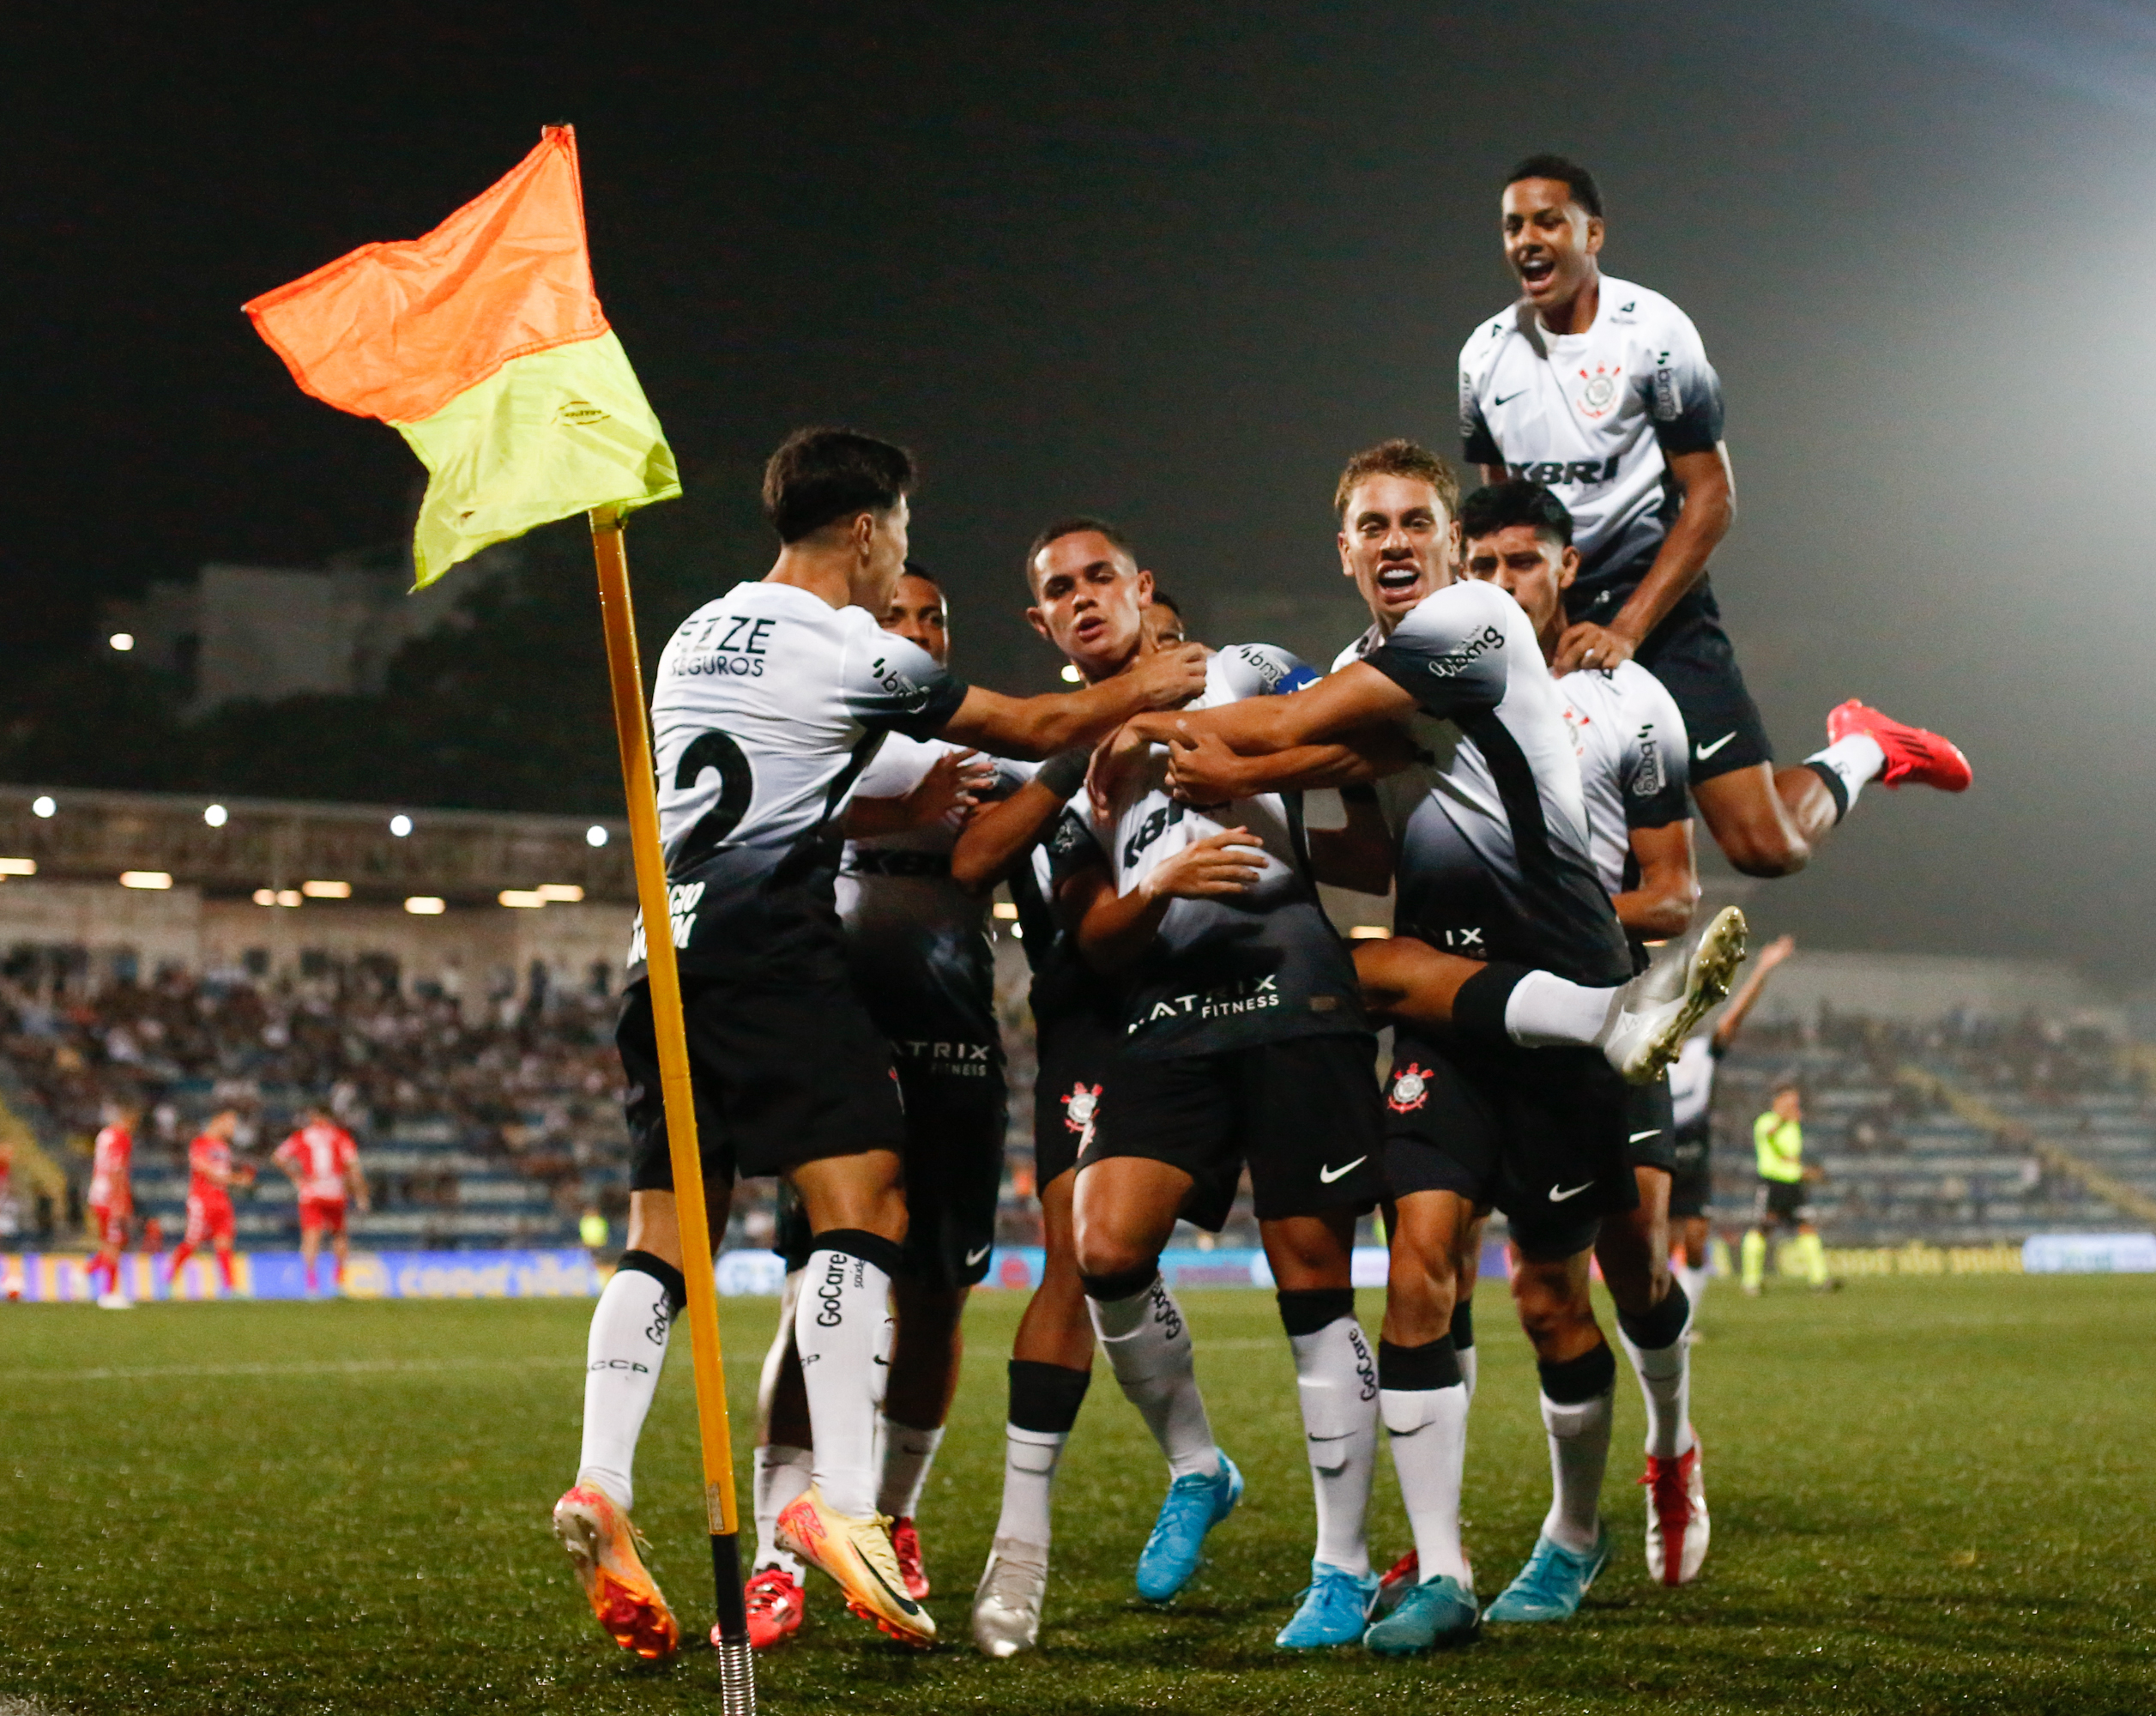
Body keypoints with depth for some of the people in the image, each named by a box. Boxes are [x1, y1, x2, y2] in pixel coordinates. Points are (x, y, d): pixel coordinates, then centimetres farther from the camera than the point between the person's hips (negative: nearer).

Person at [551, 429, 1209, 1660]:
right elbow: (1033, 730, 11)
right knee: (866, 1208, -11)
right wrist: (1140, 694, 28)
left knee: (667, 1235, 6)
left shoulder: (694, 638, 21)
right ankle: (842, 1500, -23)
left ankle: (604, 1488, -10)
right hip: (774, 944, -7)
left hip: (667, 945, 8)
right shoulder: (860, 656, 0)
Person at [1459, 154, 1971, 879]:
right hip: (1543, 619, 4)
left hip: (1657, 603, -4)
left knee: (1766, 846, -10)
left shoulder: (1653, 330, -9)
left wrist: (1625, 631, -18)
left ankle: (1860, 751, 22)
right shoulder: (1484, 354, 6)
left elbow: (1711, 498, -9)